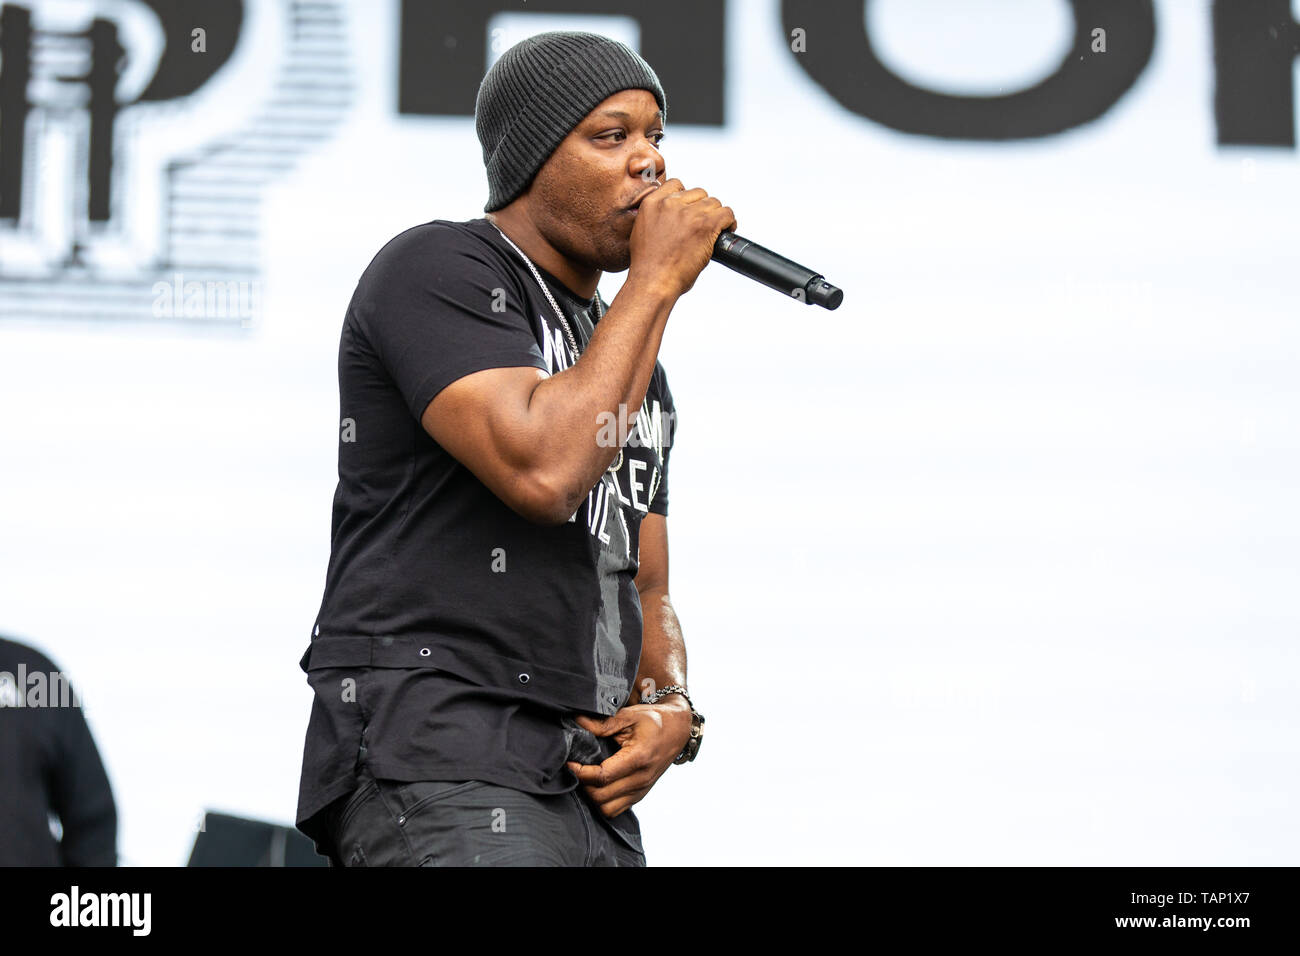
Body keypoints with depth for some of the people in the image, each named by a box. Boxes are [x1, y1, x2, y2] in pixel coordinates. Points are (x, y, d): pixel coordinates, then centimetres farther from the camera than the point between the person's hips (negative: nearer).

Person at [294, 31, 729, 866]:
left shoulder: (635, 364, 23)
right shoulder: (438, 269, -3)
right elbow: (540, 469, -19)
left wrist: (669, 711, 3)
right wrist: (658, 280, -8)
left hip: (589, 792, 9)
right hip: (436, 770, -9)